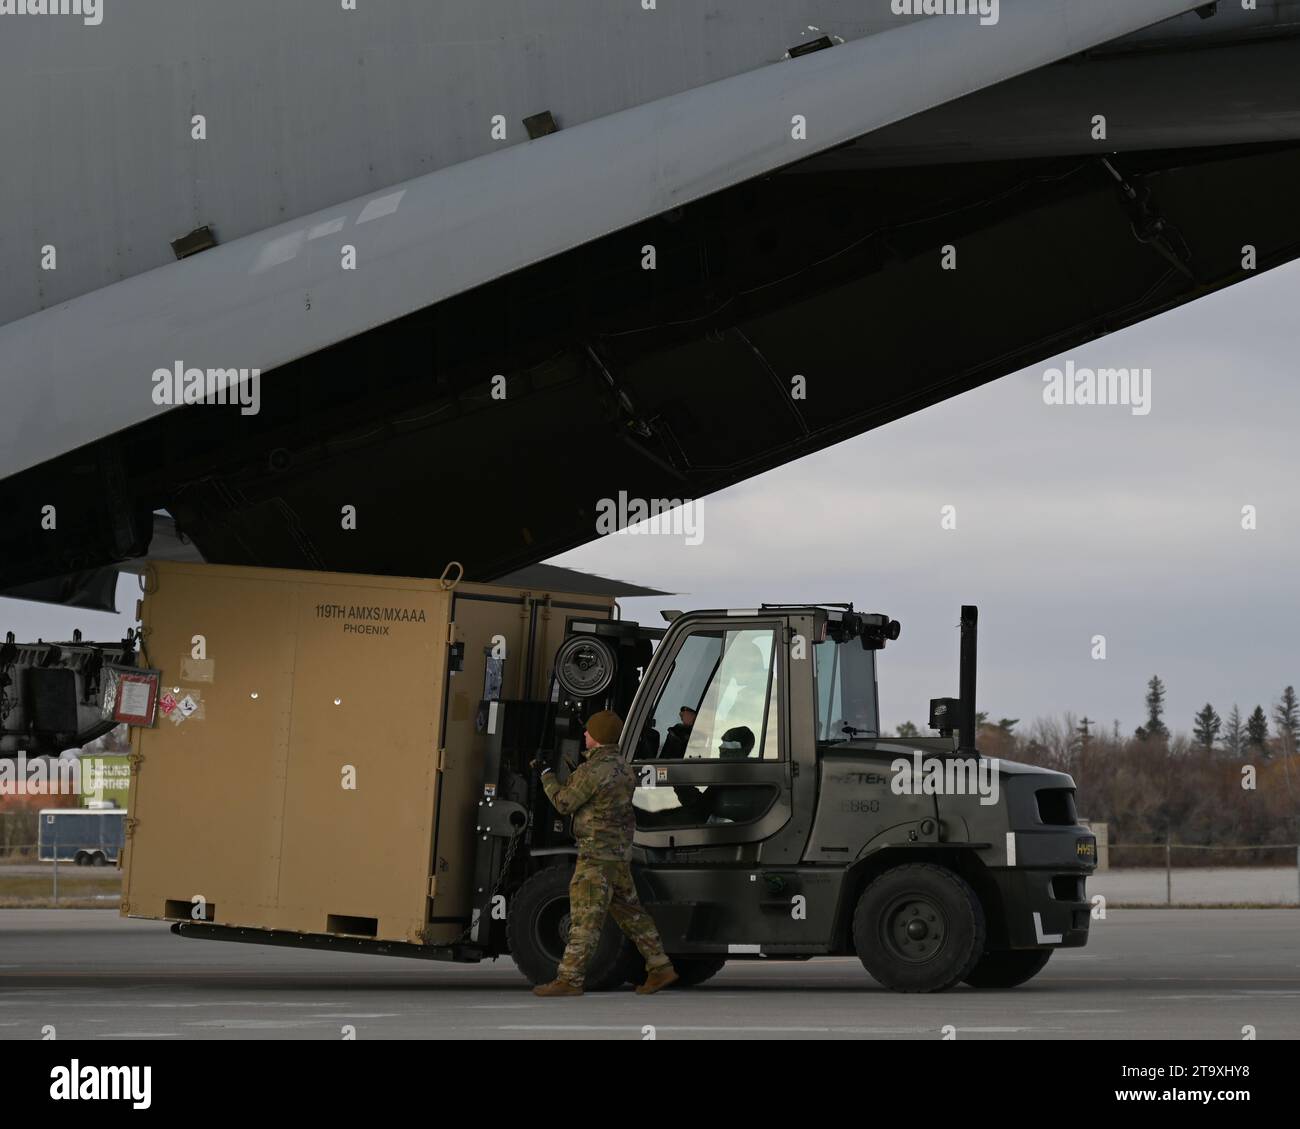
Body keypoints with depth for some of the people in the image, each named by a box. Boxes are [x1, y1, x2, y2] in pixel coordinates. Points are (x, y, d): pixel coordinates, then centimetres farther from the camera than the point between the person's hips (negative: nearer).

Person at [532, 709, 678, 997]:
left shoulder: (595, 769, -18)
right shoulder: (620, 764, 12)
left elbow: (565, 803, -10)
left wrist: (547, 775, 3)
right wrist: (574, 773, 19)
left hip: (598, 853, -10)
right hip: (618, 852, 10)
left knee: (585, 916, -8)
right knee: (629, 911, 15)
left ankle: (569, 979, -6)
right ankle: (660, 968, 15)